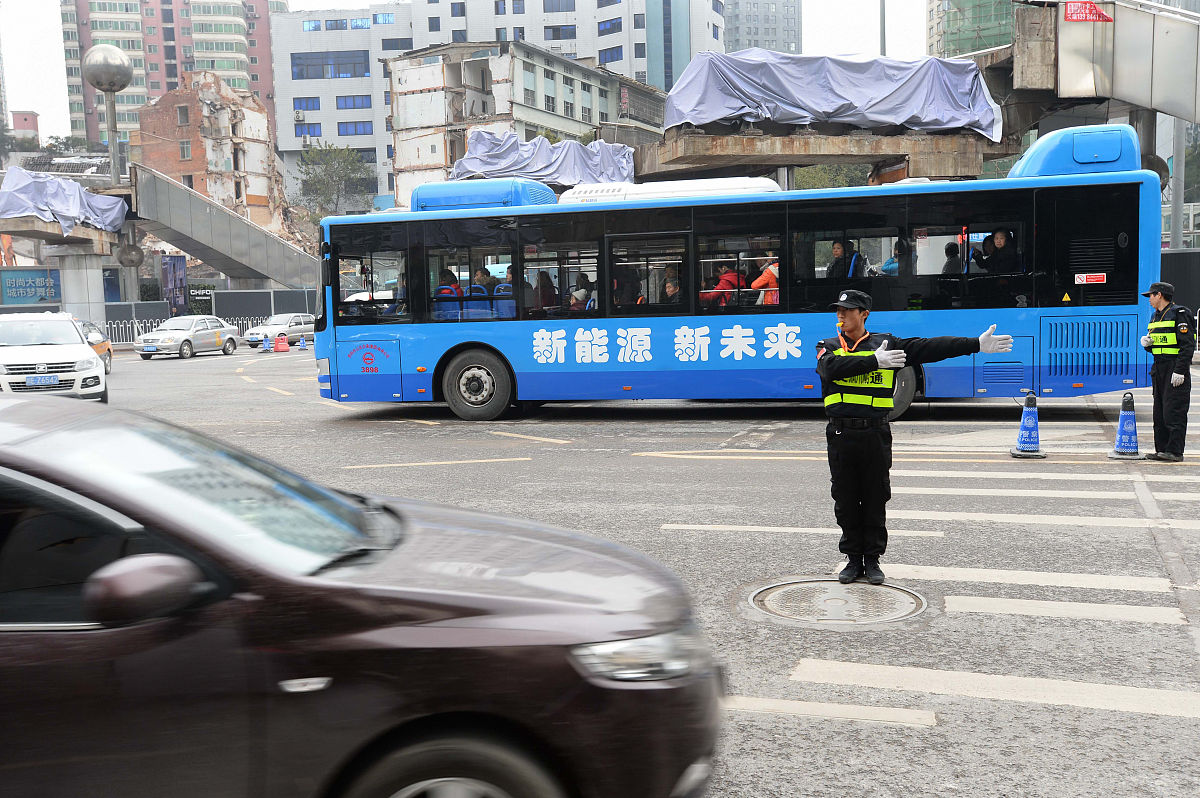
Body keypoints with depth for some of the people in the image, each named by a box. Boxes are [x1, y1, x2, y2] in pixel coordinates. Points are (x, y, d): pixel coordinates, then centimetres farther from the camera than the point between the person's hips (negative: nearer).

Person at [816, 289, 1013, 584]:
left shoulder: (886, 343, 8)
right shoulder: (829, 347, 7)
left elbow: (930, 348, 3)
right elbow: (832, 368, -17)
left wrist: (976, 344, -3)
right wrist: (873, 361, -19)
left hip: (875, 435, 0)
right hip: (841, 435, 0)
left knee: (875, 501, 6)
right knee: (846, 502, 6)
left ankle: (872, 560, 18)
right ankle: (854, 559, 19)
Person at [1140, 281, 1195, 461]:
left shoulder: (1179, 314, -9)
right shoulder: (1155, 316, 17)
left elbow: (1188, 345, -15)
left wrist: (1180, 371, -21)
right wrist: (1146, 342, 0)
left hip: (1176, 369, -8)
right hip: (1159, 368, 9)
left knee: (1174, 411, -9)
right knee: (1159, 411, 8)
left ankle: (1175, 451, -7)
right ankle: (1162, 450, 13)